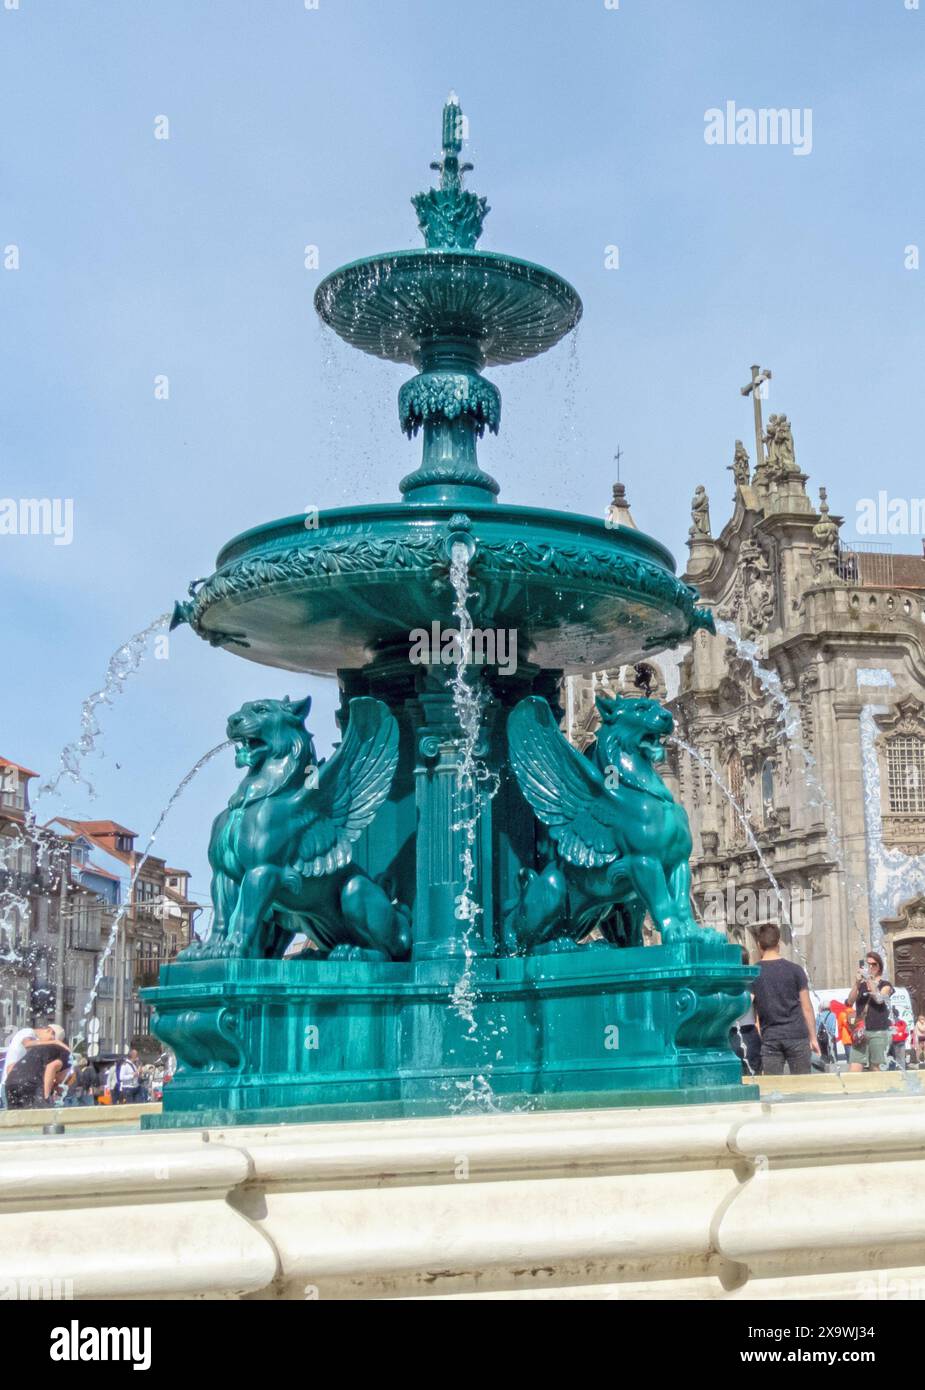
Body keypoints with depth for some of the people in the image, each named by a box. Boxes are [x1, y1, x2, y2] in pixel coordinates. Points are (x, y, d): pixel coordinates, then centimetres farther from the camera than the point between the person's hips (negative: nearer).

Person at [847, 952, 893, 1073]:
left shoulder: (885, 985, 7)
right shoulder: (861, 985, 15)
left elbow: (879, 999, -12)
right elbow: (850, 1002, -1)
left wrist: (869, 979, -21)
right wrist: (857, 983, -16)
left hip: (879, 1032, -3)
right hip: (861, 1032, 3)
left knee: (877, 1072, -3)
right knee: (853, 1072, -8)